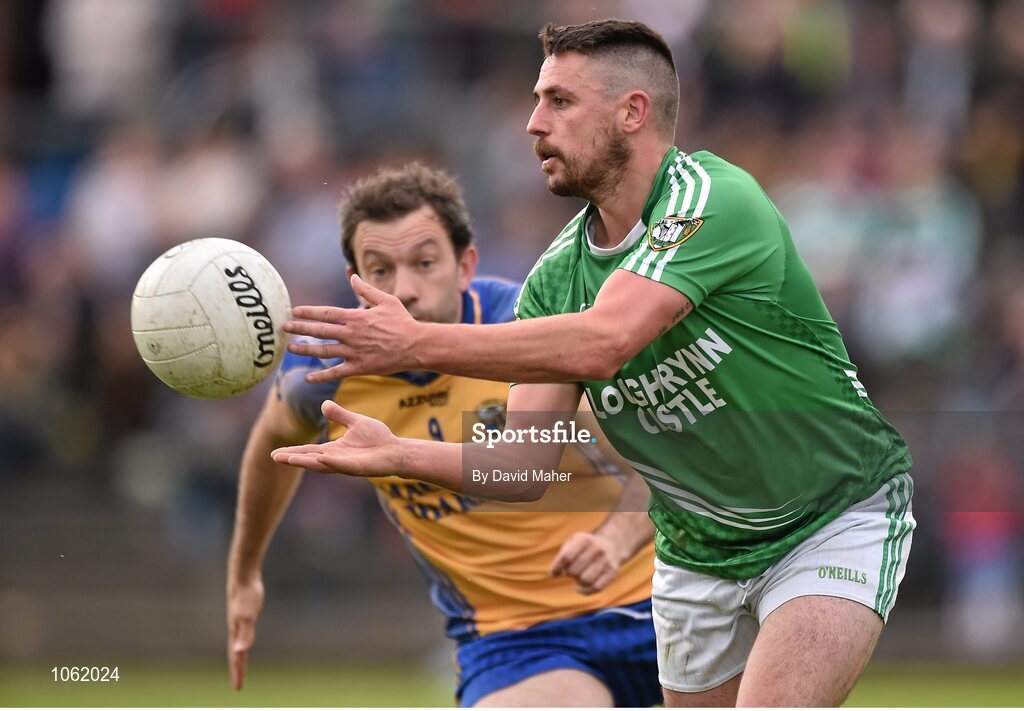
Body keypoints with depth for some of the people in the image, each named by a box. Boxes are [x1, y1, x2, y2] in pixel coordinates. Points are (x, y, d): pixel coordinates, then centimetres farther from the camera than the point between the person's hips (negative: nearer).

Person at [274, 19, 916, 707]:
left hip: (837, 518, -7)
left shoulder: (714, 199, -24)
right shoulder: (556, 276, -3)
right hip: (700, 549, 7)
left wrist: (416, 343, -36)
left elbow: (601, 342, -38)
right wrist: (396, 453, -22)